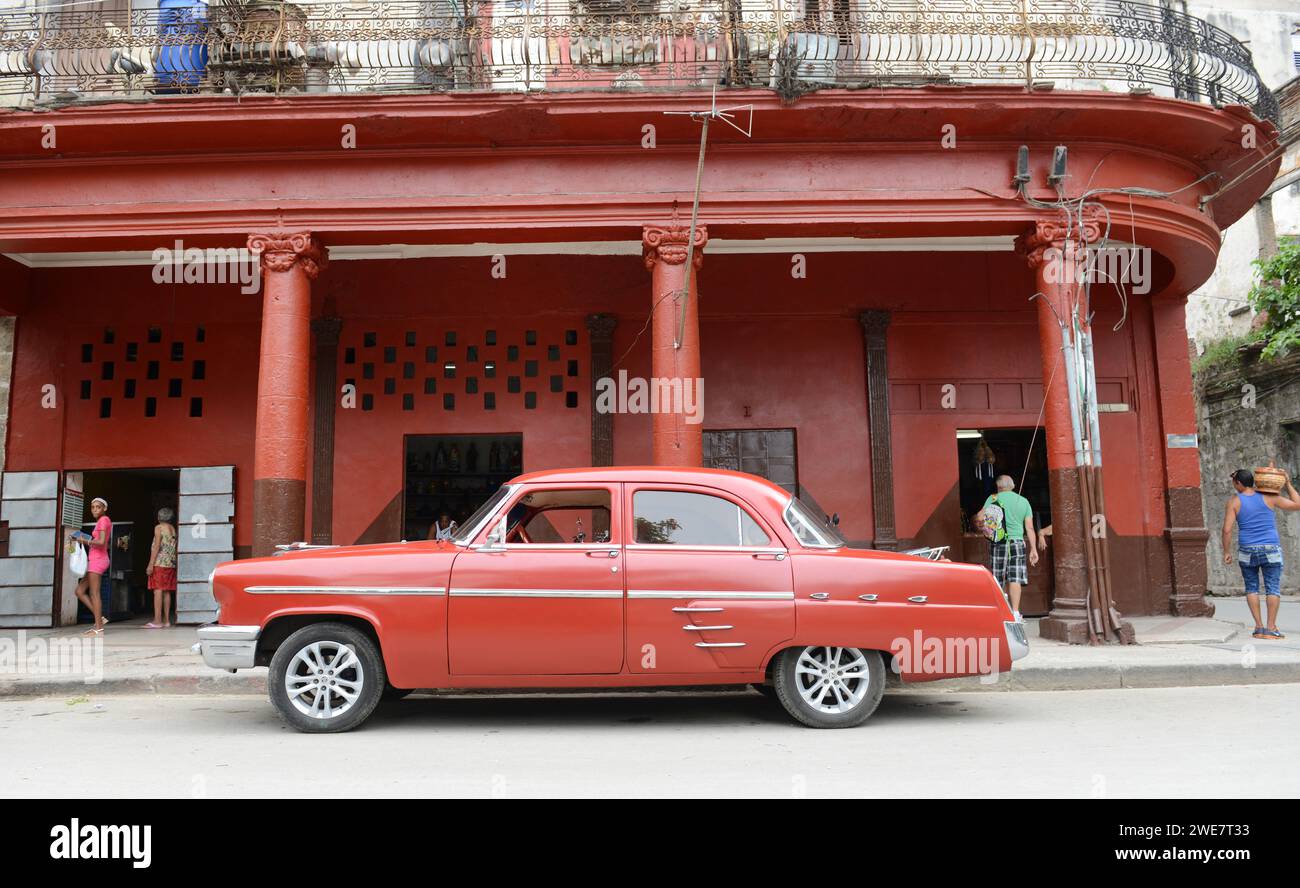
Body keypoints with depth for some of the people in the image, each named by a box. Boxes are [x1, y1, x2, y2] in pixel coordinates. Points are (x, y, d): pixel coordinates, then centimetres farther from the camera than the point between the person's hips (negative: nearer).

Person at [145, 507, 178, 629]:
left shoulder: (159, 527, -2)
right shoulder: (173, 529, 17)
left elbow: (157, 546, -11)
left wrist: (150, 564, -12)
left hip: (160, 563, -7)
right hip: (171, 564, 7)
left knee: (158, 590, -9)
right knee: (167, 591, 7)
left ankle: (157, 621, -14)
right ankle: (166, 621, 6)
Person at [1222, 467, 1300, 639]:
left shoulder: (1234, 501, -3)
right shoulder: (1269, 497, 0)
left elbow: (1227, 529, -8)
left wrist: (1227, 552, 1)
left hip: (1247, 551, 0)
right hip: (1271, 549, 0)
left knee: (1251, 588, 10)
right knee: (1273, 588, 3)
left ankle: (1259, 626, 6)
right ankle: (1271, 627, 0)